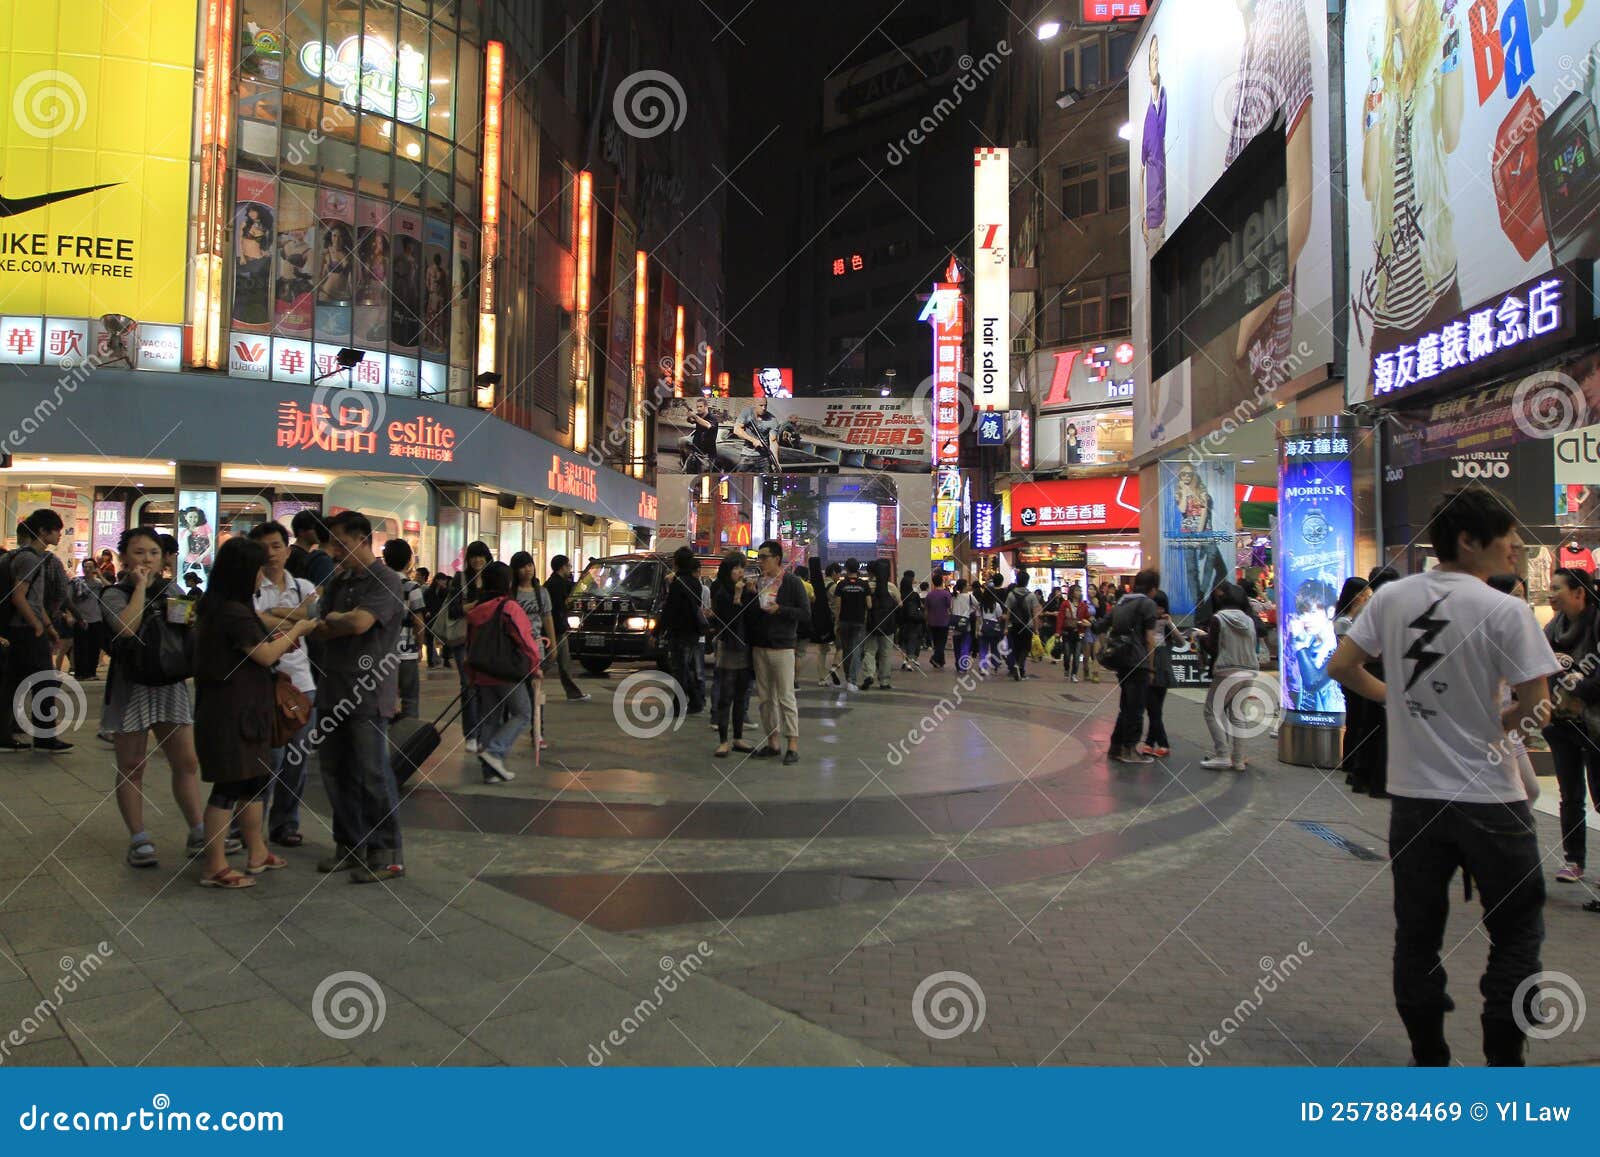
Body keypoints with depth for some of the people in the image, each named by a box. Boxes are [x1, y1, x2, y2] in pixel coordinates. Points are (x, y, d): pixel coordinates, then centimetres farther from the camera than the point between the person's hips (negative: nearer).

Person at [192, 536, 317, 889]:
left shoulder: (215, 608, 12)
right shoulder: (235, 612, -19)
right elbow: (265, 656, -14)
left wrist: (276, 639, 11)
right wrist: (296, 632, -1)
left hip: (241, 710, 10)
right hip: (232, 712, -10)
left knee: (256, 780, 17)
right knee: (229, 787, -3)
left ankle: (256, 853, 29)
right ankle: (215, 867, 5)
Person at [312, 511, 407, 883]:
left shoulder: (384, 580, -8)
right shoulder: (338, 581, 18)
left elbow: (359, 622, -21)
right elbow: (322, 629, 14)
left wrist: (332, 621, -2)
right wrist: (341, 623, -7)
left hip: (368, 693, -8)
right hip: (333, 690, 8)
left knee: (372, 775, -3)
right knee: (335, 771, 12)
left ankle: (387, 855, 6)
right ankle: (349, 845, 25)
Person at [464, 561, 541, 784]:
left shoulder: (475, 611, 7)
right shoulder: (510, 607, -14)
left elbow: (470, 646, 15)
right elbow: (526, 641, -15)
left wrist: (473, 674, 24)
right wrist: (534, 667, -1)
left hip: (483, 675, 7)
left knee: (489, 719, 13)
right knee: (522, 715, 6)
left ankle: (490, 770, 13)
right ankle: (494, 751, -11)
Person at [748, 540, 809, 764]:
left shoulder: (792, 583, -5)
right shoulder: (757, 583, 12)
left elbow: (805, 613, -9)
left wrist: (780, 609, -17)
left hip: (782, 648, -6)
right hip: (759, 648, 6)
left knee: (786, 697, -5)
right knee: (766, 697, 9)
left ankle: (792, 745, 0)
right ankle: (771, 743, 16)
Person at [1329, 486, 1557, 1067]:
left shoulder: (1392, 597, -1)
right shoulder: (1506, 611, -14)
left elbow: (1342, 666, 4)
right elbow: (1535, 709, -13)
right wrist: (1497, 725, 7)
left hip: (1412, 795, 4)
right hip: (1490, 800, -4)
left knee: (1417, 933, 13)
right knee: (1516, 932, 14)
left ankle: (1428, 1060, 25)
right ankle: (1503, 1061, 18)